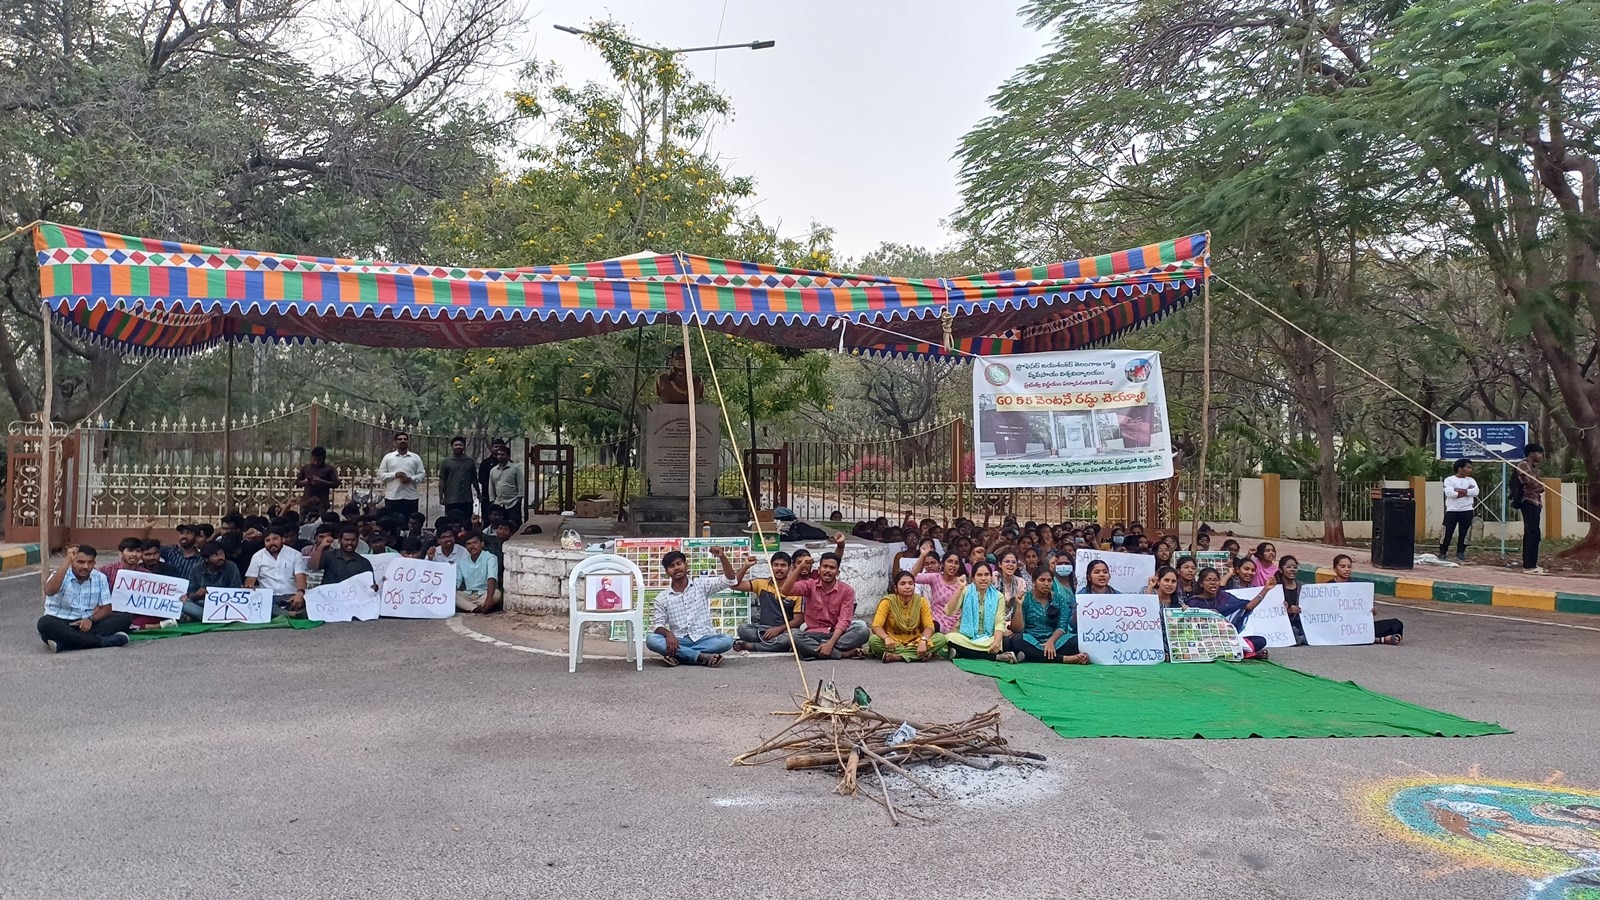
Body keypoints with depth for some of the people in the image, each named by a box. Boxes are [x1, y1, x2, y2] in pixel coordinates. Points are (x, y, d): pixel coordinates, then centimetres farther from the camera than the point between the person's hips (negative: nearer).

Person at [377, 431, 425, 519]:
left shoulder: (416, 457, 10)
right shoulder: (388, 457, 7)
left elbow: (421, 474, 6)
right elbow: (380, 474, 3)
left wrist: (411, 479, -12)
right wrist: (395, 475, -12)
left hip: (411, 497, 1)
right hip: (392, 497, -1)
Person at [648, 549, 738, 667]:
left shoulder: (701, 585, 5)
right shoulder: (662, 598, 6)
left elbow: (729, 580, -3)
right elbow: (657, 624, 3)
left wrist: (722, 557, -19)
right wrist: (668, 634, -21)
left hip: (703, 639, 0)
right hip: (679, 642, 0)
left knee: (727, 640, -30)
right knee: (651, 639, -28)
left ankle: (678, 655, -26)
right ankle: (702, 657, -30)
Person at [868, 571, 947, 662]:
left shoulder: (921, 601, -3)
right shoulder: (888, 601, -9)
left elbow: (929, 626, -8)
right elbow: (876, 626, -18)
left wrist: (923, 641, -31)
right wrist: (886, 638, -40)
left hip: (914, 642, 2)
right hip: (893, 642, -2)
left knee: (941, 639, -22)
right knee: (873, 640, -33)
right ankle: (919, 655, -30)